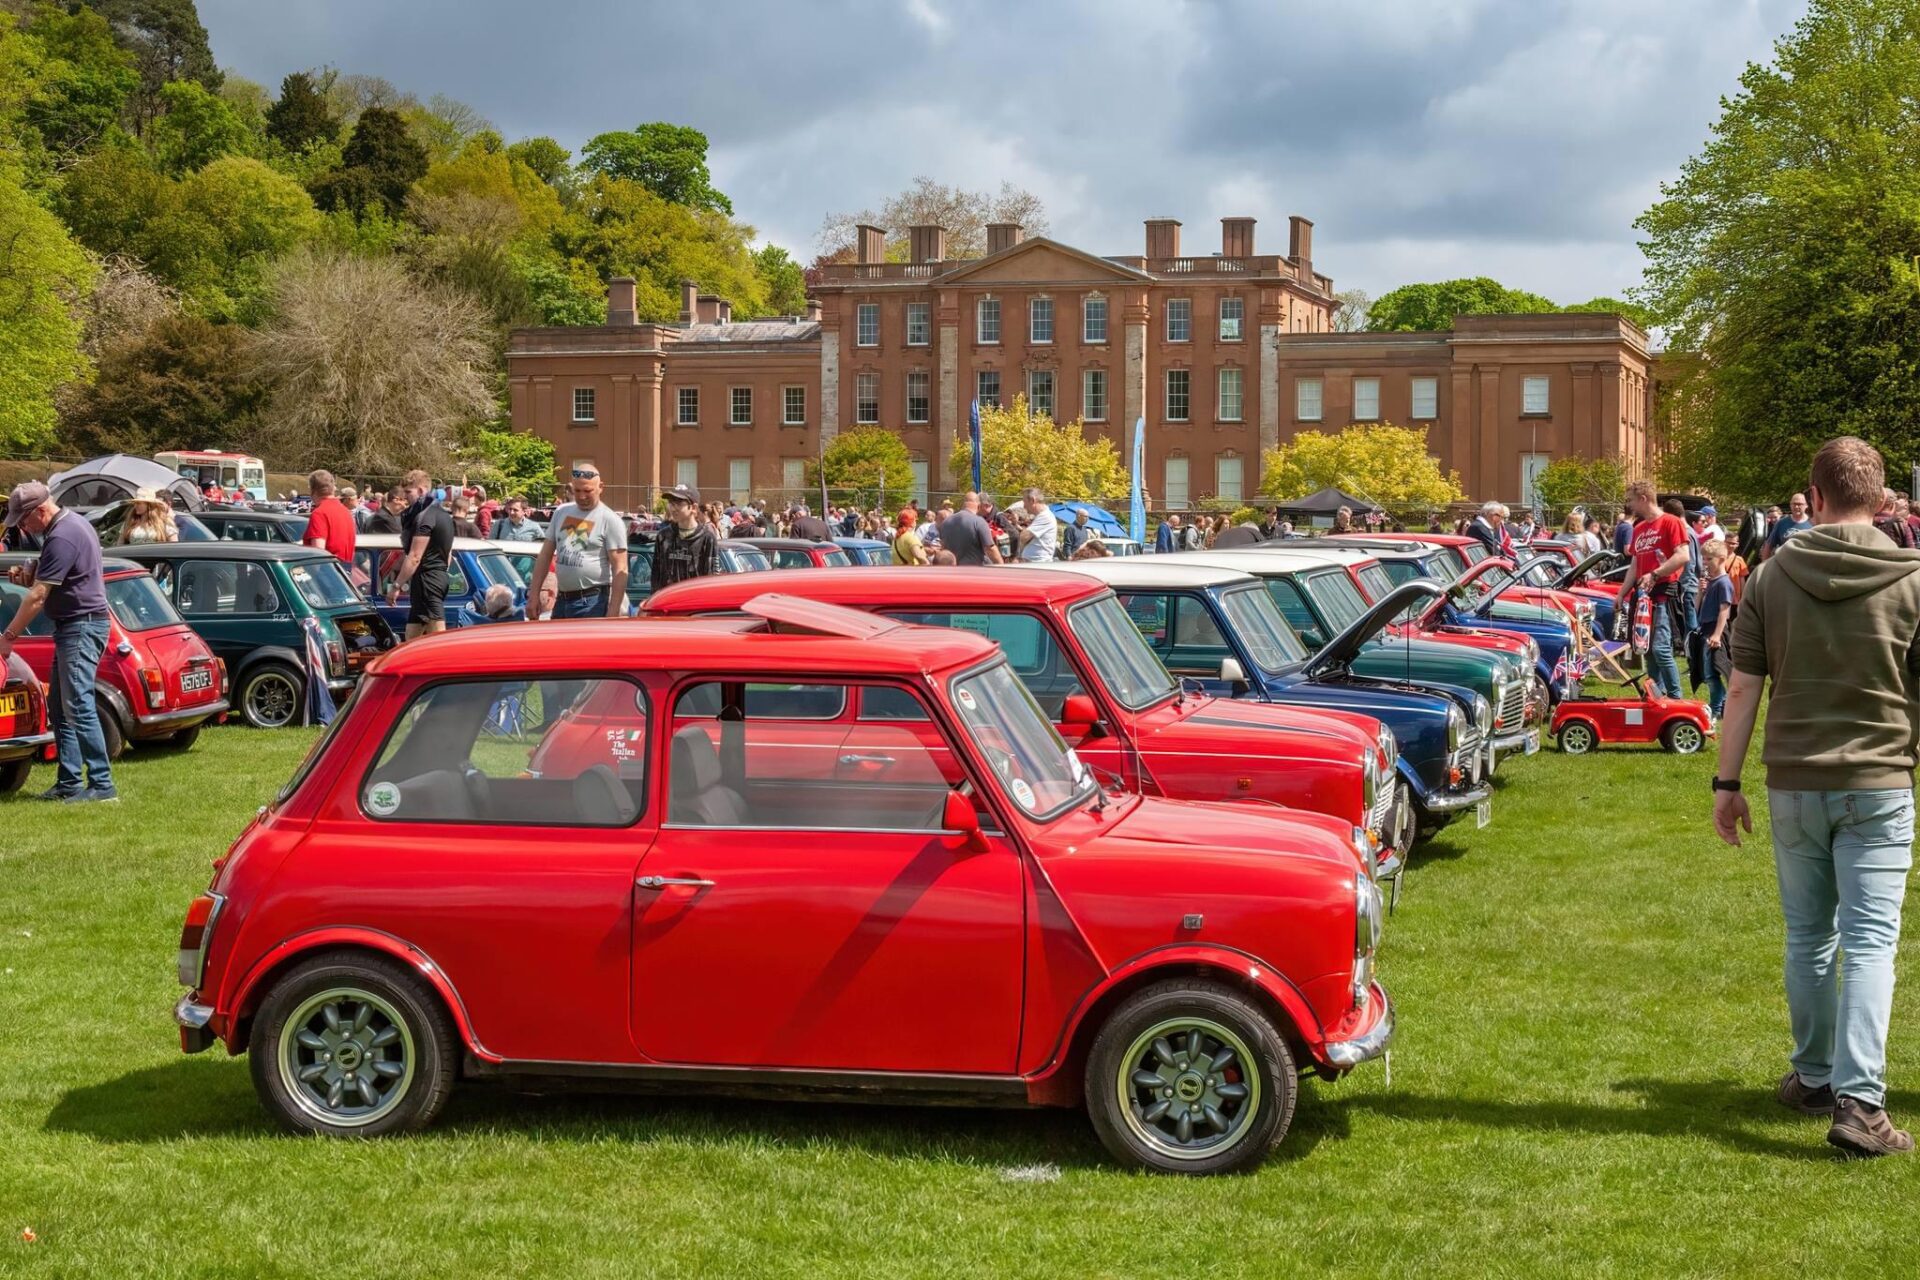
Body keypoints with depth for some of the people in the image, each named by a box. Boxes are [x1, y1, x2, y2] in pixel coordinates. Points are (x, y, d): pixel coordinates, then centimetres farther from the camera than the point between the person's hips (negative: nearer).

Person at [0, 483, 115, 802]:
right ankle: (69, 782, 13)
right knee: (59, 705, 12)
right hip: (74, 626, 11)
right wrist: (29, 574, 7)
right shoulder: (75, 522, 13)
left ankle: (102, 784, -13)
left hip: (81, 626, -11)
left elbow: (38, 597, -19)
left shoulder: (61, 538, -19)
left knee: (78, 706, -12)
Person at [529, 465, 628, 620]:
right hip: (562, 600, 7)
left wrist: (613, 611, -18)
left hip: (592, 603, -7)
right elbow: (545, 556, 15)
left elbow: (620, 570, -11)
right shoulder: (561, 512, 11)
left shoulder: (610, 520, -7)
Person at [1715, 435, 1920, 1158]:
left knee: (1809, 939, 15)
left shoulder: (1772, 577, -2)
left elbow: (1743, 689, 0)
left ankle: (1814, 1079, 26)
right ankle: (1858, 1100, -9)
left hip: (1793, 785, 2)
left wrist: (1726, 783, 8)